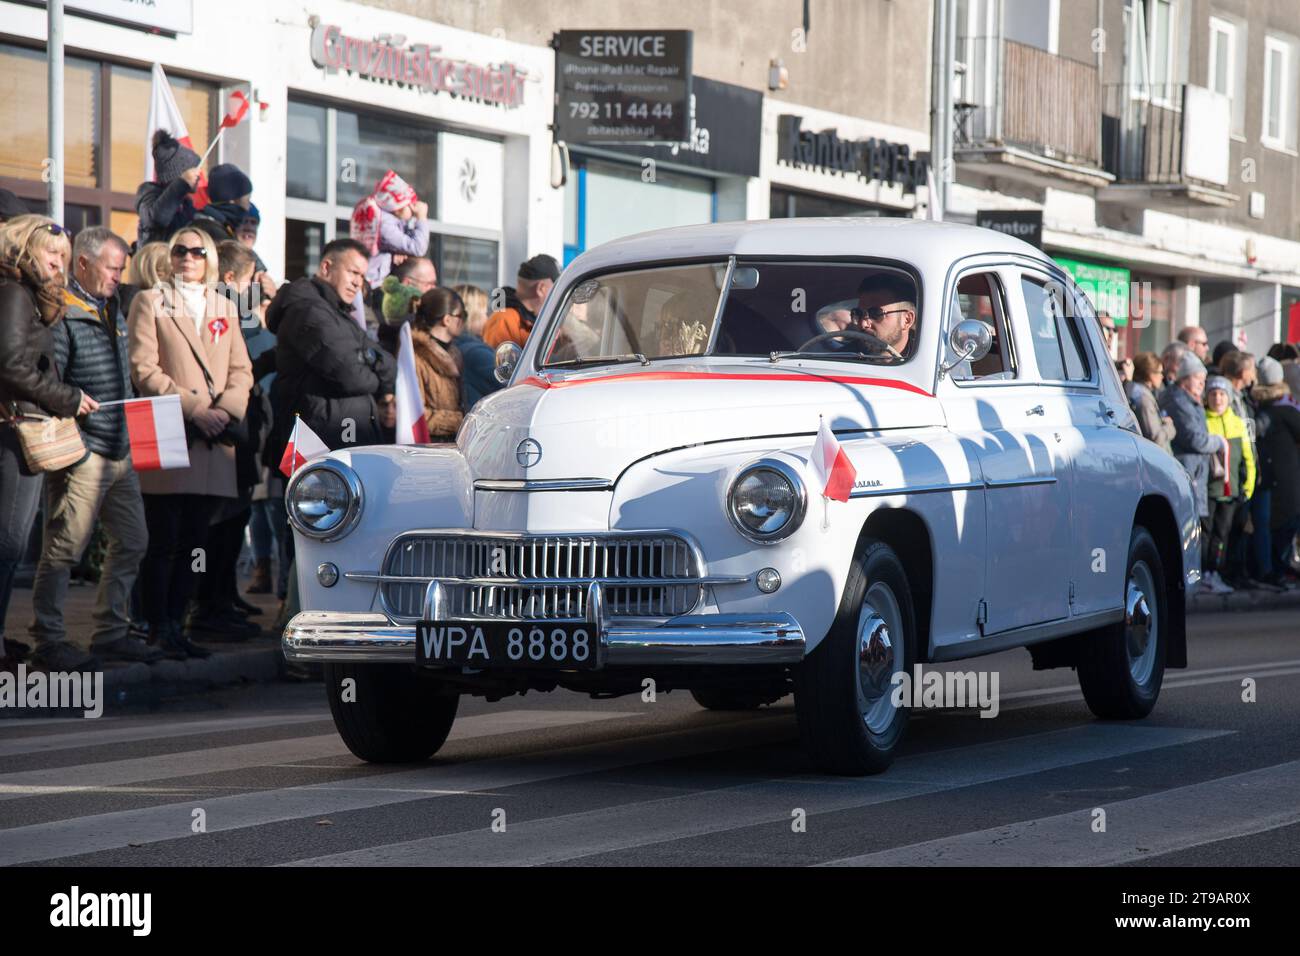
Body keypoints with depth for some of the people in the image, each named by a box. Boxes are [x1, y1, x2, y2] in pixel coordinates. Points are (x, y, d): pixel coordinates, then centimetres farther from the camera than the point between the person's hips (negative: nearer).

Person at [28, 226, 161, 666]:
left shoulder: (113, 309, 14)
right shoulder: (63, 315, -12)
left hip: (121, 452, 9)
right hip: (83, 456, -9)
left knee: (131, 542, 11)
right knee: (64, 549, -3)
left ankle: (111, 633, 19)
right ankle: (48, 640, 4)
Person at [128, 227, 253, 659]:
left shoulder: (224, 308, 21)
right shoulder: (150, 302, 5)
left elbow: (241, 370, 14)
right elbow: (144, 371, -5)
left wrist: (225, 410, -6)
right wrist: (193, 409, -13)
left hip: (213, 444, 5)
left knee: (193, 542, 5)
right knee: (164, 541, -5)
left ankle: (176, 626, 10)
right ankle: (158, 629, -1)